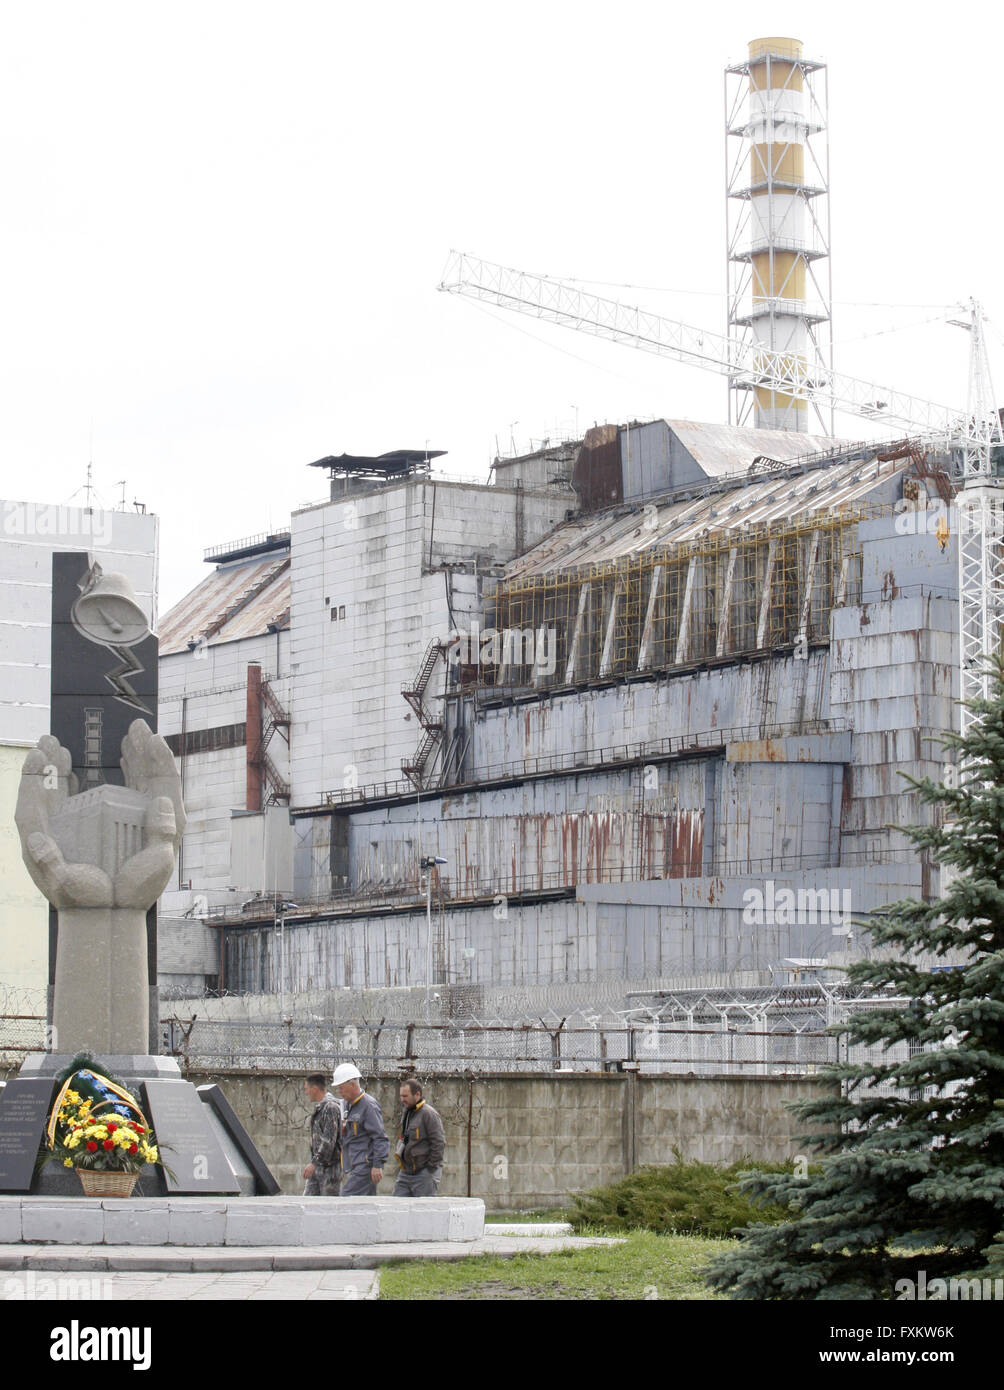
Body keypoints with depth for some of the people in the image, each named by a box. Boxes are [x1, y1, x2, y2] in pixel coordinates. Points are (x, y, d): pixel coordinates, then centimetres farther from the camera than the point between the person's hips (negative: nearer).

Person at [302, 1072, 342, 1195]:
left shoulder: (331, 1107, -16)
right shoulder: (319, 1107, 16)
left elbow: (329, 1140, -22)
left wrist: (314, 1163, -24)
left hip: (330, 1166, -10)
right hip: (318, 1166, 10)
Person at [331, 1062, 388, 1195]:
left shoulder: (369, 1106, -11)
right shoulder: (349, 1105, 19)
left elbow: (380, 1138, -15)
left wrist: (378, 1165, -20)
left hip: (364, 1166, -9)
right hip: (352, 1167, 9)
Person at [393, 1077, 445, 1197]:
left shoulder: (428, 1114, -13)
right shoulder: (406, 1113, 14)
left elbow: (439, 1143, -16)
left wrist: (431, 1168, -14)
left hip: (424, 1173, -8)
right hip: (405, 1172, 8)